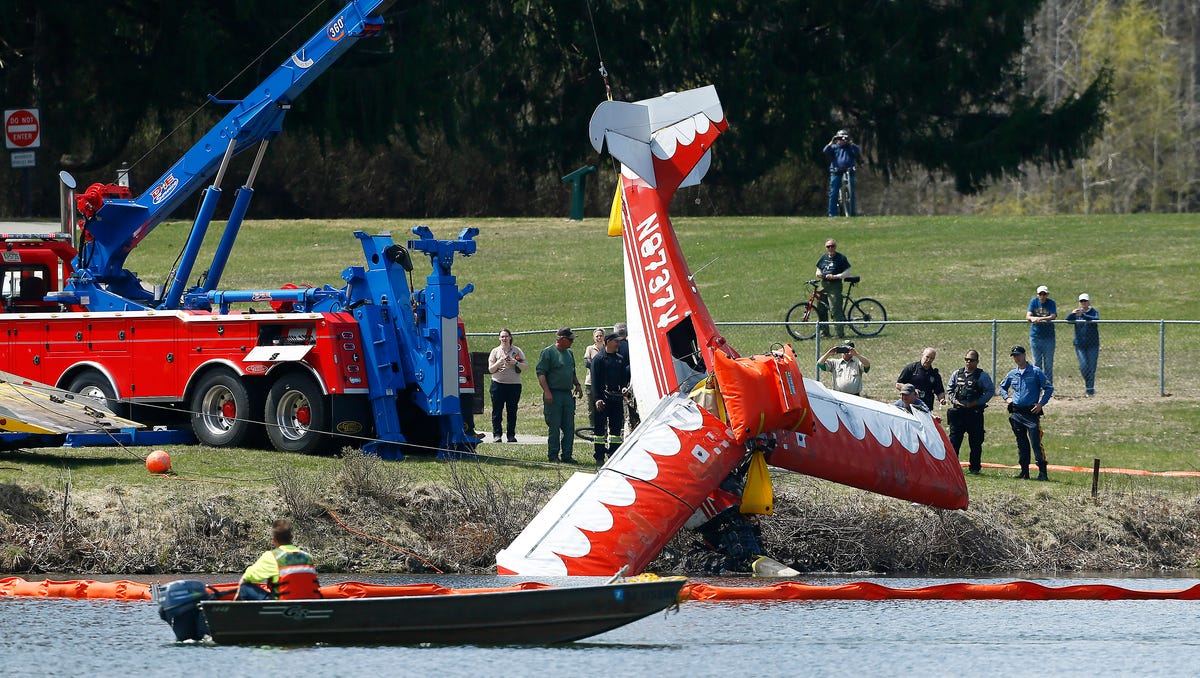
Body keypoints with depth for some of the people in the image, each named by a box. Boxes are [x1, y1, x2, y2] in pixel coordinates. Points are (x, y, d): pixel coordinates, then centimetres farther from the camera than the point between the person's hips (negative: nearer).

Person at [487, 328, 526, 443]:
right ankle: (496, 435, 1)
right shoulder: (495, 351, 8)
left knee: (512, 411, 0)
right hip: (498, 384, 0)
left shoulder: (517, 351, 7)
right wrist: (498, 363, -13)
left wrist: (515, 363, -13)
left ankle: (511, 435, 5)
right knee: (497, 411, -2)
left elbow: (525, 366, 4)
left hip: (514, 385, 0)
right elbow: (491, 369, 5)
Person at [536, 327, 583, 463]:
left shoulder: (569, 353, 17)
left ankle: (567, 455, 9)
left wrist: (577, 385, 12)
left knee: (569, 427, 5)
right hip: (553, 394, -7)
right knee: (554, 427, -4)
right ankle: (553, 456, 1)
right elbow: (541, 373, -10)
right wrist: (546, 392, -18)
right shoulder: (548, 352, -5)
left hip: (568, 394, 7)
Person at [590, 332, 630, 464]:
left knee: (617, 426, 6)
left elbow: (624, 376, 20)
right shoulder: (598, 359, -2)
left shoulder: (620, 359, 15)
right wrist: (597, 398, -14)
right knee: (600, 427, -4)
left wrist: (624, 387, -3)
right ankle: (599, 457, -2)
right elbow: (595, 380, -6)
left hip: (617, 397, 5)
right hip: (603, 398, -5)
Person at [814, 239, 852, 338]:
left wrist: (835, 276, -16)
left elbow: (847, 272, -5)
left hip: (835, 285, -6)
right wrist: (818, 274, 1)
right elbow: (818, 270, 25)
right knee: (821, 309, 8)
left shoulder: (841, 258, -2)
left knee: (836, 309, -13)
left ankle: (841, 333, -12)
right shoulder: (824, 258, 15)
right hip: (823, 285, 6)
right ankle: (824, 331, 20)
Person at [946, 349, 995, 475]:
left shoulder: (982, 376, -1)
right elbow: (949, 389, 16)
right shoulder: (957, 374, 9)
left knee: (975, 441, 3)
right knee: (954, 440, 0)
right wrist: (954, 400, -2)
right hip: (958, 411, 3)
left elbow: (991, 391, -2)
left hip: (974, 412, -3)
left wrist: (977, 402, -10)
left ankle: (974, 468, 11)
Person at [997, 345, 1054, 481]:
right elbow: (1002, 387, 30)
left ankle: (1042, 472, -13)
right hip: (1016, 413, 5)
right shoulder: (1012, 373, 13)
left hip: (1031, 412, -5)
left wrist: (1041, 404, -8)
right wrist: (1006, 398, 11)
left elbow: (1049, 388, -1)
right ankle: (1024, 472, 14)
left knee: (1036, 443, -12)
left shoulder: (1035, 372, -2)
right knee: (1021, 444, 9)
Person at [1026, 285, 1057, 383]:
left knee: (1048, 362, 1)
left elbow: (1053, 316, -19)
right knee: (1037, 362, 6)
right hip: (1035, 336, 2)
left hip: (1048, 336, -2)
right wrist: (1032, 318, -33)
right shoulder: (1034, 301, 1)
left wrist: (1040, 318, -36)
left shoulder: (1051, 303, -4)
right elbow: (1028, 316, -8)